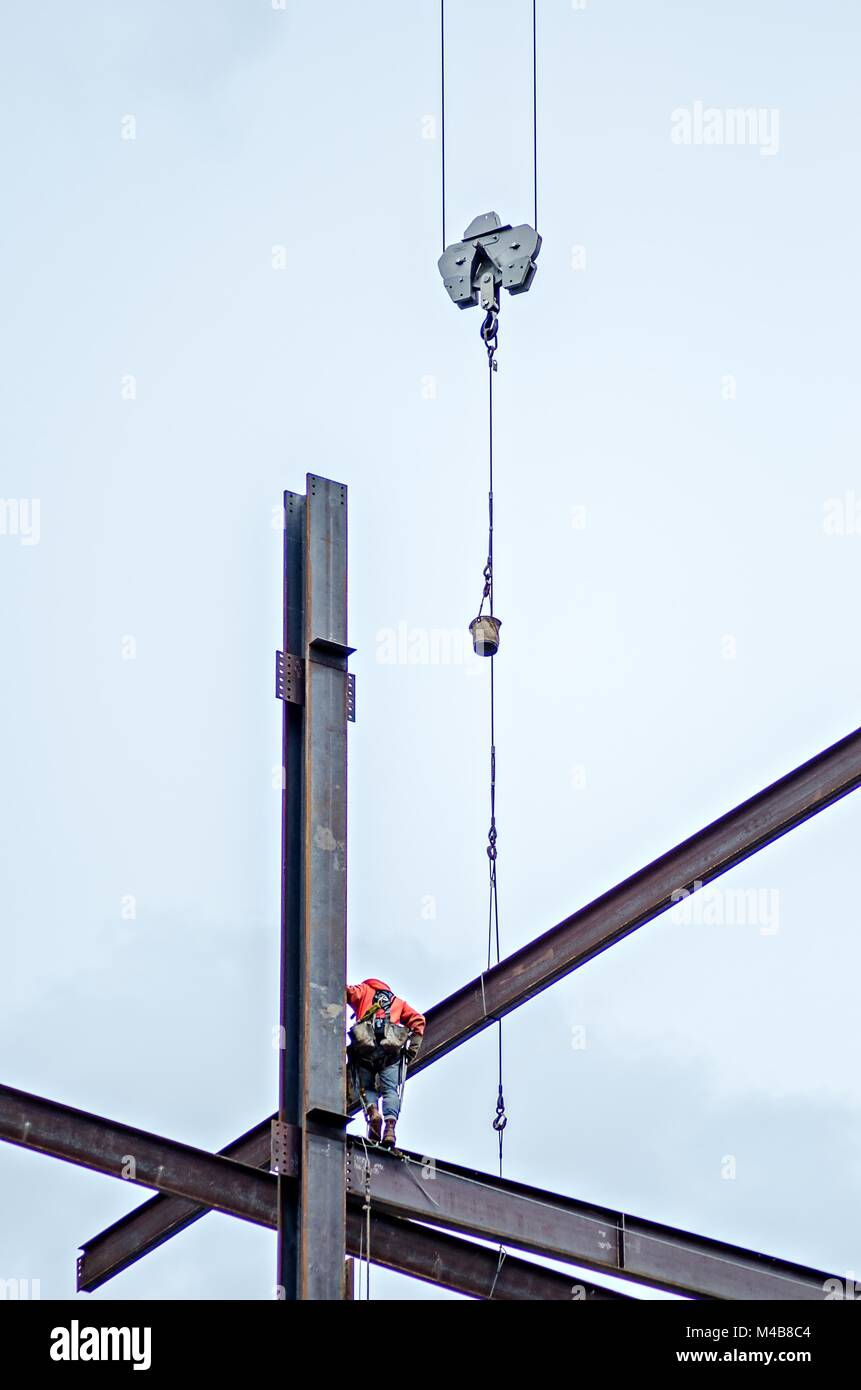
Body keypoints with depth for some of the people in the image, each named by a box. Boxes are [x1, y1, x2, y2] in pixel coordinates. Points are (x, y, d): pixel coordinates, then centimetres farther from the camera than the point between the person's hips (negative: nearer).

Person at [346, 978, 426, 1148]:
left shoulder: (364, 991, 27)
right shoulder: (398, 1002, 32)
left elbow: (348, 993, 5)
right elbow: (418, 1019, 19)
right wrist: (413, 1048, 16)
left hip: (364, 1046, -1)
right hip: (391, 1049, 1)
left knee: (366, 1088, 9)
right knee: (390, 1090, -2)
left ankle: (372, 1112, -20)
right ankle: (390, 1126, -24)